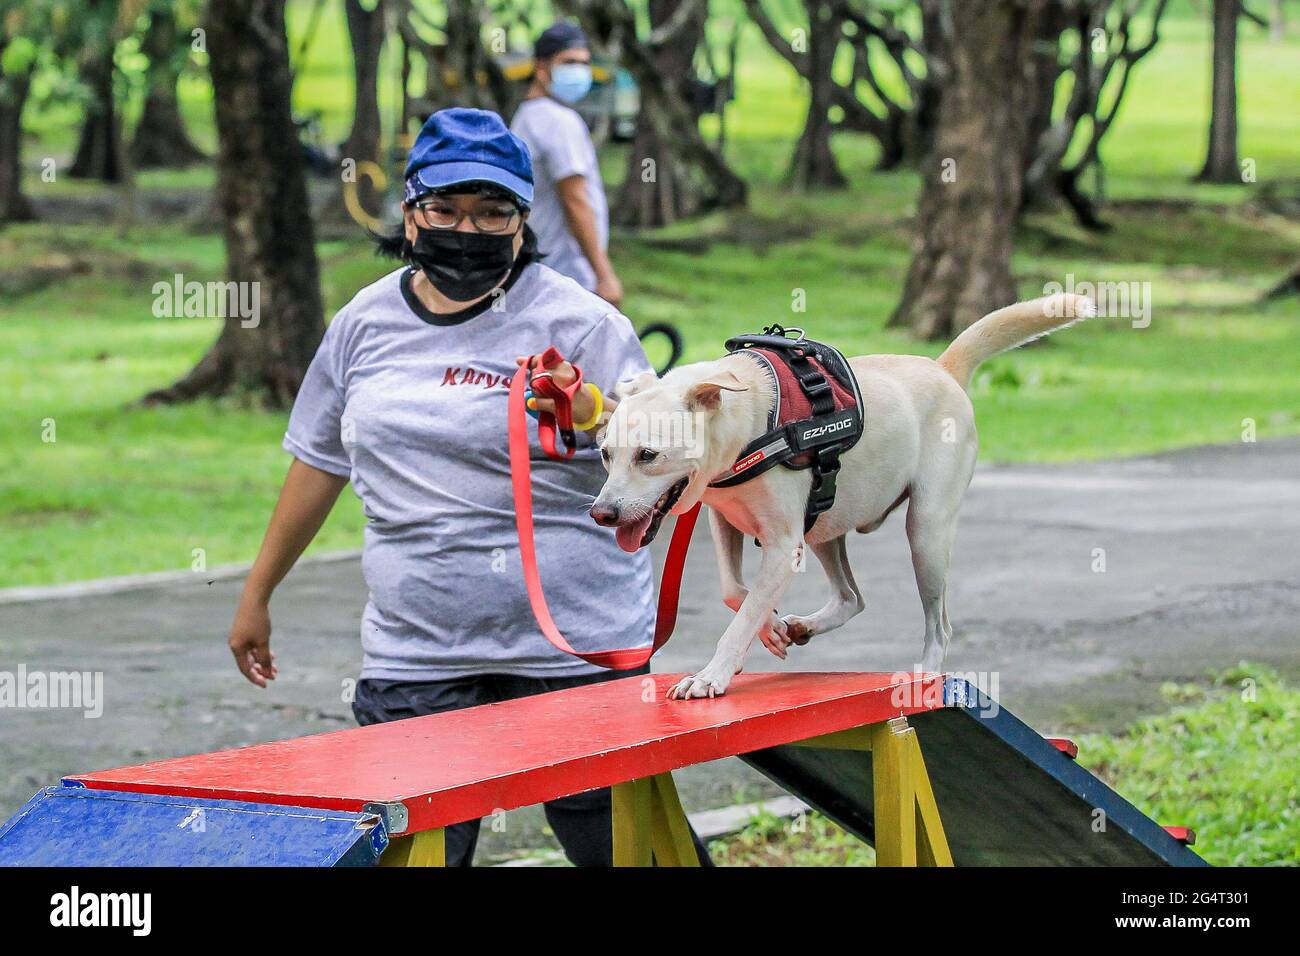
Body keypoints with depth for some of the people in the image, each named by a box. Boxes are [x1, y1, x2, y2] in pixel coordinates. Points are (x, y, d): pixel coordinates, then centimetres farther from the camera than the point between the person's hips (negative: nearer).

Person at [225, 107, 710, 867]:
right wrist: (258, 595, 23)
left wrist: (599, 419, -29)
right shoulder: (367, 323, 8)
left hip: (574, 647, -3)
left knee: (611, 843, 3)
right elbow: (320, 460, 19)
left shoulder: (581, 324, -5)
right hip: (415, 654, 3)